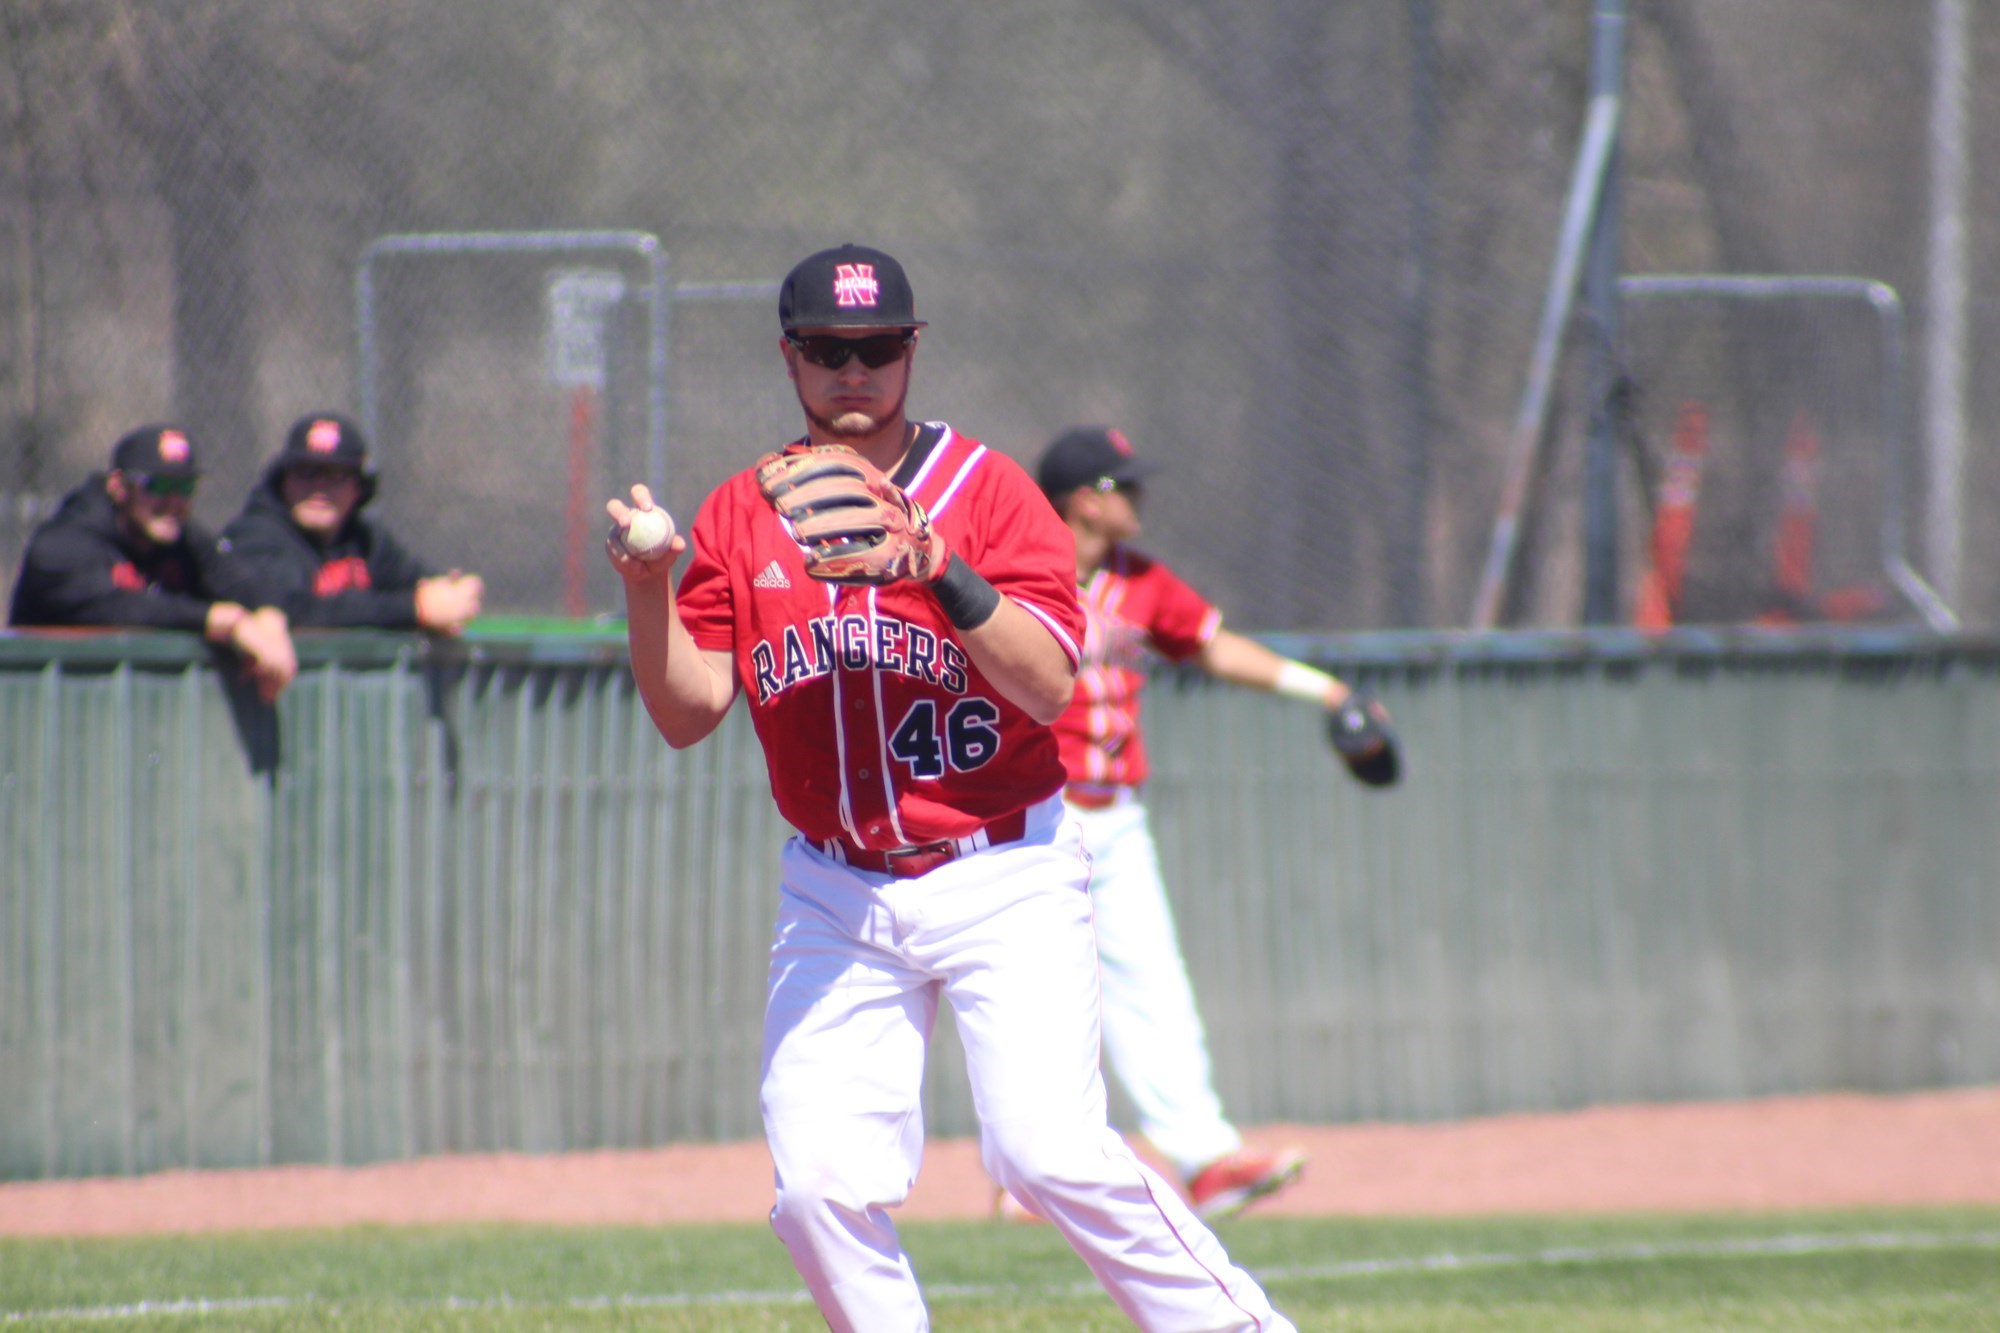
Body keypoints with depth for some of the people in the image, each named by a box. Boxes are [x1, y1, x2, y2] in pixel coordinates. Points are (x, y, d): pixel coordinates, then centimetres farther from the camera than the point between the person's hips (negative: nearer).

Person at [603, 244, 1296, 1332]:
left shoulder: (985, 488, -3)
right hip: (834, 894, 3)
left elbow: (1049, 686, -14)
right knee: (820, 1185, -7)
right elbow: (688, 712, 0)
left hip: (1004, 877, -3)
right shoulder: (740, 517, 7)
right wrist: (646, 587, -16)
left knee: (1050, 1152, -17)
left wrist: (936, 563, -25)